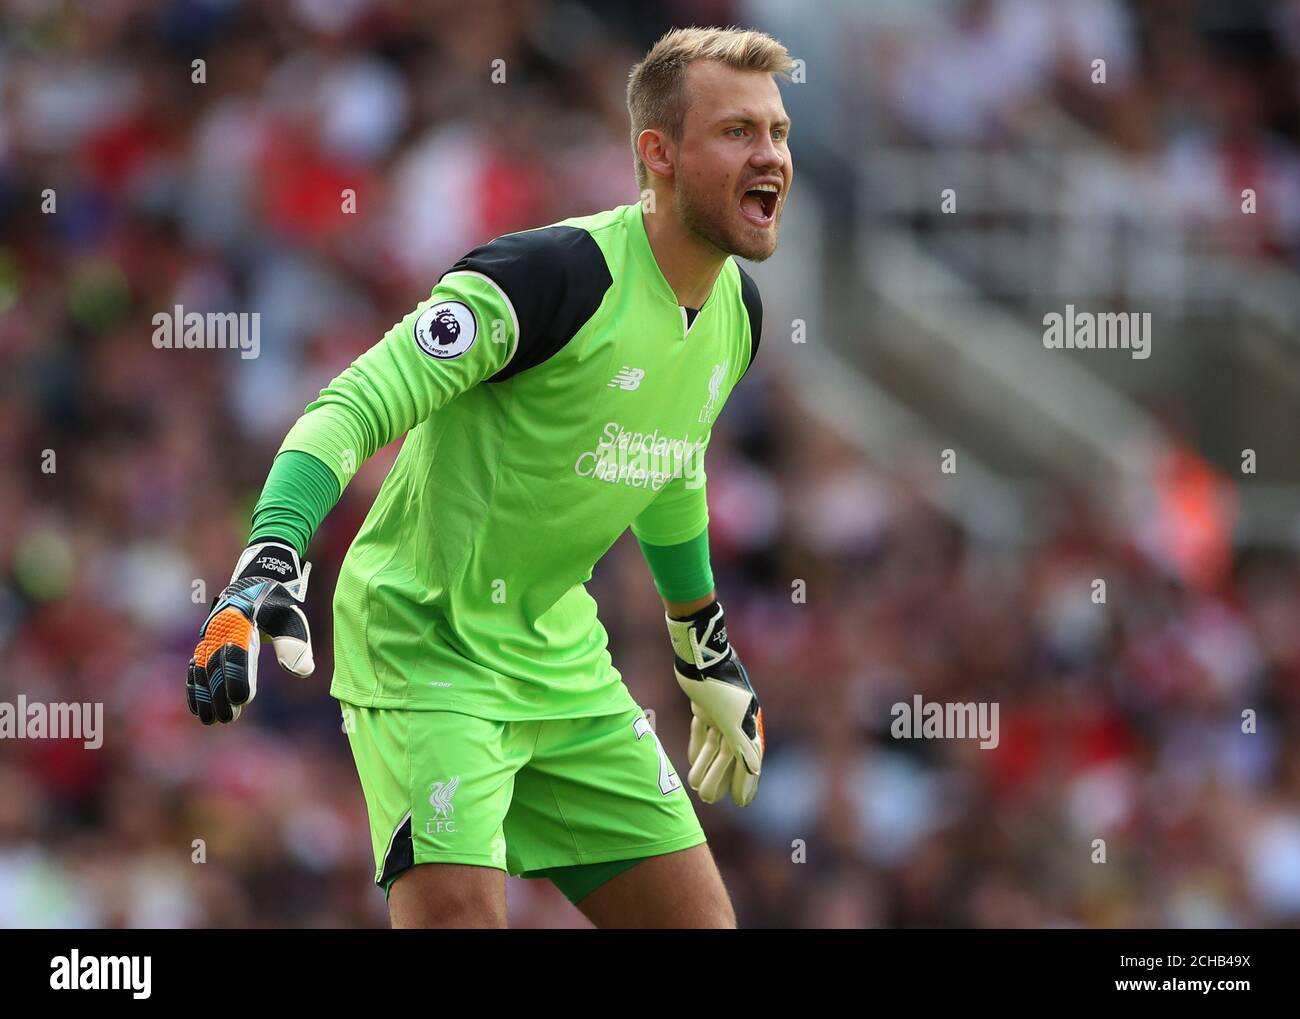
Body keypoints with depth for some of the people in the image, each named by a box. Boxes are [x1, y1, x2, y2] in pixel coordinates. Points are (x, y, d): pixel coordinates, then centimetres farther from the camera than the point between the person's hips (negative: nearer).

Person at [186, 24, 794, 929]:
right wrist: (270, 564, -40)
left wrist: (706, 659, 33)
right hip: (424, 644, -8)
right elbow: (352, 411, -25)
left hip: (562, 660, 8)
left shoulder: (735, 312, 4)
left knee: (698, 918, 3)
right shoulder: (555, 274, -22)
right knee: (459, 914, -25)